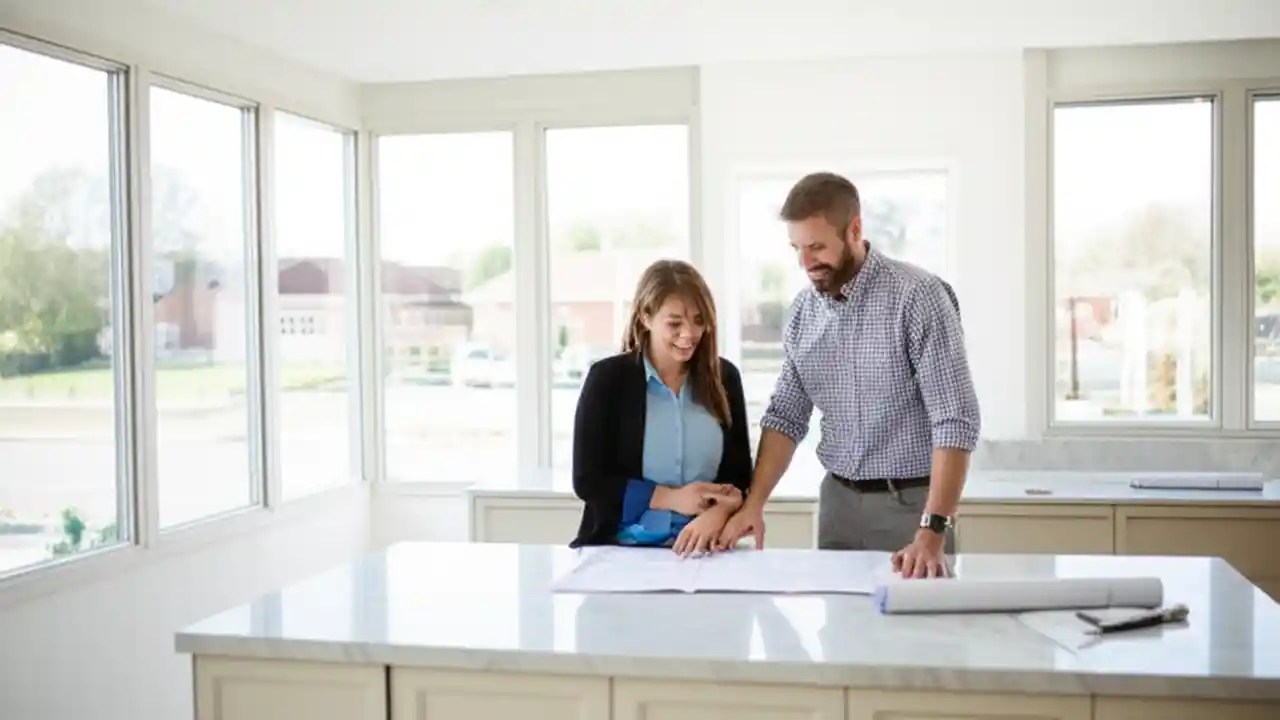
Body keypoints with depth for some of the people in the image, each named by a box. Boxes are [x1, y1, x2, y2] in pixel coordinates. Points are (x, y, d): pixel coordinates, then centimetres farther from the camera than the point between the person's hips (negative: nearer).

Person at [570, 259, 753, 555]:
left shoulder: (724, 377, 7)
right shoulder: (608, 377, -2)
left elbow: (739, 475, 6)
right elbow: (588, 480, -4)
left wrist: (718, 513, -15)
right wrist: (671, 498, -12)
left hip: (699, 548, 2)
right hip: (620, 547, -2)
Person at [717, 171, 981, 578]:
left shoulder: (918, 296, -17)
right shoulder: (803, 310, 2)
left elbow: (956, 421, -21)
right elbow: (787, 415, 7)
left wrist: (932, 532, -29)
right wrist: (753, 503, -6)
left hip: (910, 501, -5)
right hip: (838, 499, 5)